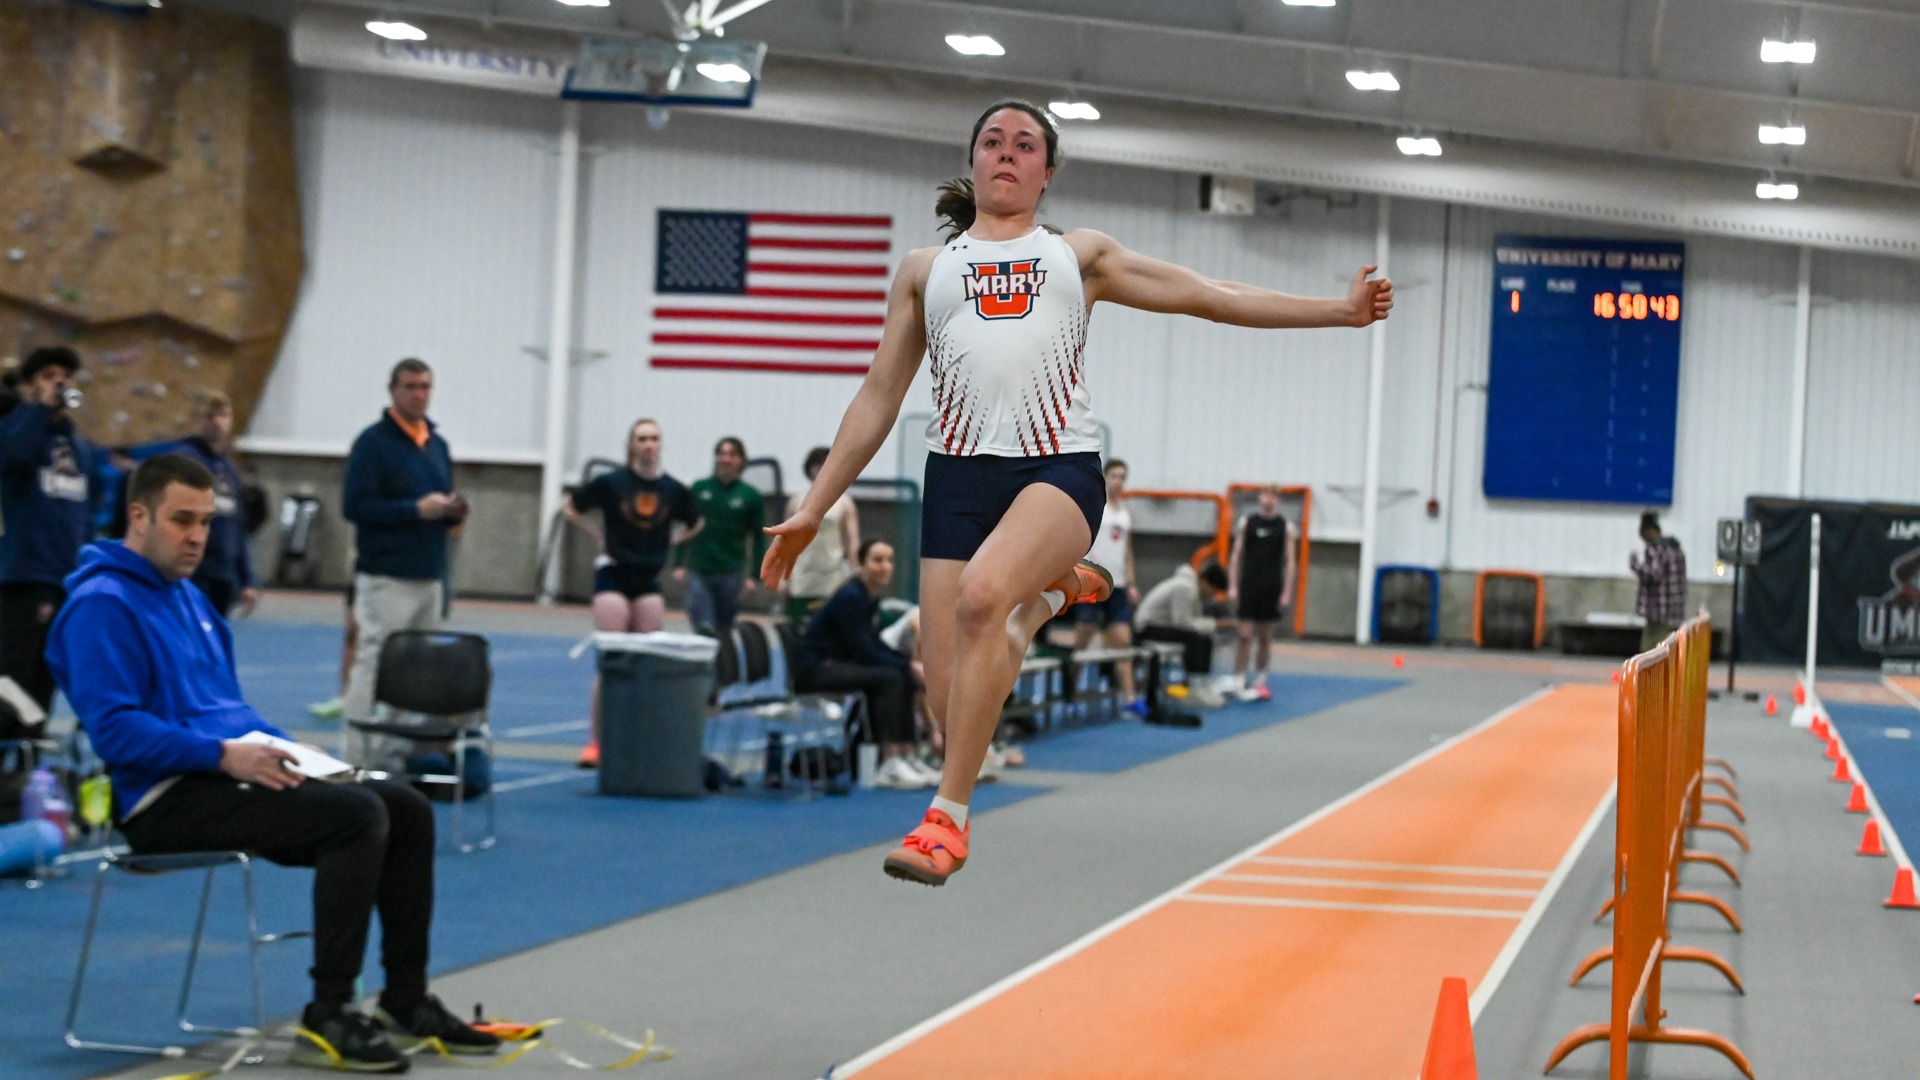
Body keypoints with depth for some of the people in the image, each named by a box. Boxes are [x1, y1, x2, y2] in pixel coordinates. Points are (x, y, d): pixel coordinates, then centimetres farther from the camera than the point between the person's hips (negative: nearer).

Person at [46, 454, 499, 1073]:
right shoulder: (102, 605, -10)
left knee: (408, 810, -1)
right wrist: (223, 753, -24)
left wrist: (284, 748, 8)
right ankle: (327, 1018, -22)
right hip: (168, 798, -10)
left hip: (227, 774, 10)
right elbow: (113, 728, -20)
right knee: (357, 815, -27)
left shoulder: (187, 597, 21)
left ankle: (406, 1002, 5)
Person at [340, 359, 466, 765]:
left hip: (430, 578, 7)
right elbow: (355, 504, -13)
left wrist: (453, 511, -1)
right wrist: (416, 510, -18)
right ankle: (359, 757, -5)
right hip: (386, 577, -7)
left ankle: (398, 753, 12)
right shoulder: (374, 441, -5)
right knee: (374, 664, -8)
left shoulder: (437, 444, 17)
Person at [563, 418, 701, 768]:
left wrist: (670, 540, 5)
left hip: (649, 582, 3)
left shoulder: (674, 490, 2)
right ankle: (595, 742, -5)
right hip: (613, 576, -3)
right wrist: (599, 536, -1)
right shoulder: (611, 483, -4)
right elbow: (570, 507, 8)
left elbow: (694, 524, 20)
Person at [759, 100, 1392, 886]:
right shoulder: (924, 269, 21)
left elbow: (1211, 298, 15)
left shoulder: (1080, 255, 18)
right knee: (951, 695, -7)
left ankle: (949, 816, -25)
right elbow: (878, 399, 21)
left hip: (1061, 468, -2)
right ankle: (1048, 594, 27)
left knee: (982, 594, -33)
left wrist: (1339, 311, 7)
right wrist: (812, 510, 15)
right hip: (959, 472, 2)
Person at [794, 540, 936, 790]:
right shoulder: (850, 597, -19)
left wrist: (909, 662, 0)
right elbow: (864, 651, -21)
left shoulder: (872, 596, 8)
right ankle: (890, 767, -24)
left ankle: (906, 757, 0)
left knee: (905, 677, -1)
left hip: (836, 662, 9)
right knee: (889, 678, -23)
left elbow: (874, 644, 14)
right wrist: (908, 666, -17)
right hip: (813, 668, -9)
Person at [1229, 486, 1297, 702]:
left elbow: (1289, 561, 2)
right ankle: (1239, 682, -5)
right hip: (1248, 587, -1)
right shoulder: (1247, 522, 3)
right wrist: (1232, 586, -3)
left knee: (1265, 638, 6)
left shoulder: (1285, 527, 3)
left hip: (1271, 589, 1)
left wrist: (1287, 592, -5)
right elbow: (1236, 555, 4)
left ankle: (1259, 682, 14)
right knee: (1245, 636, -6)